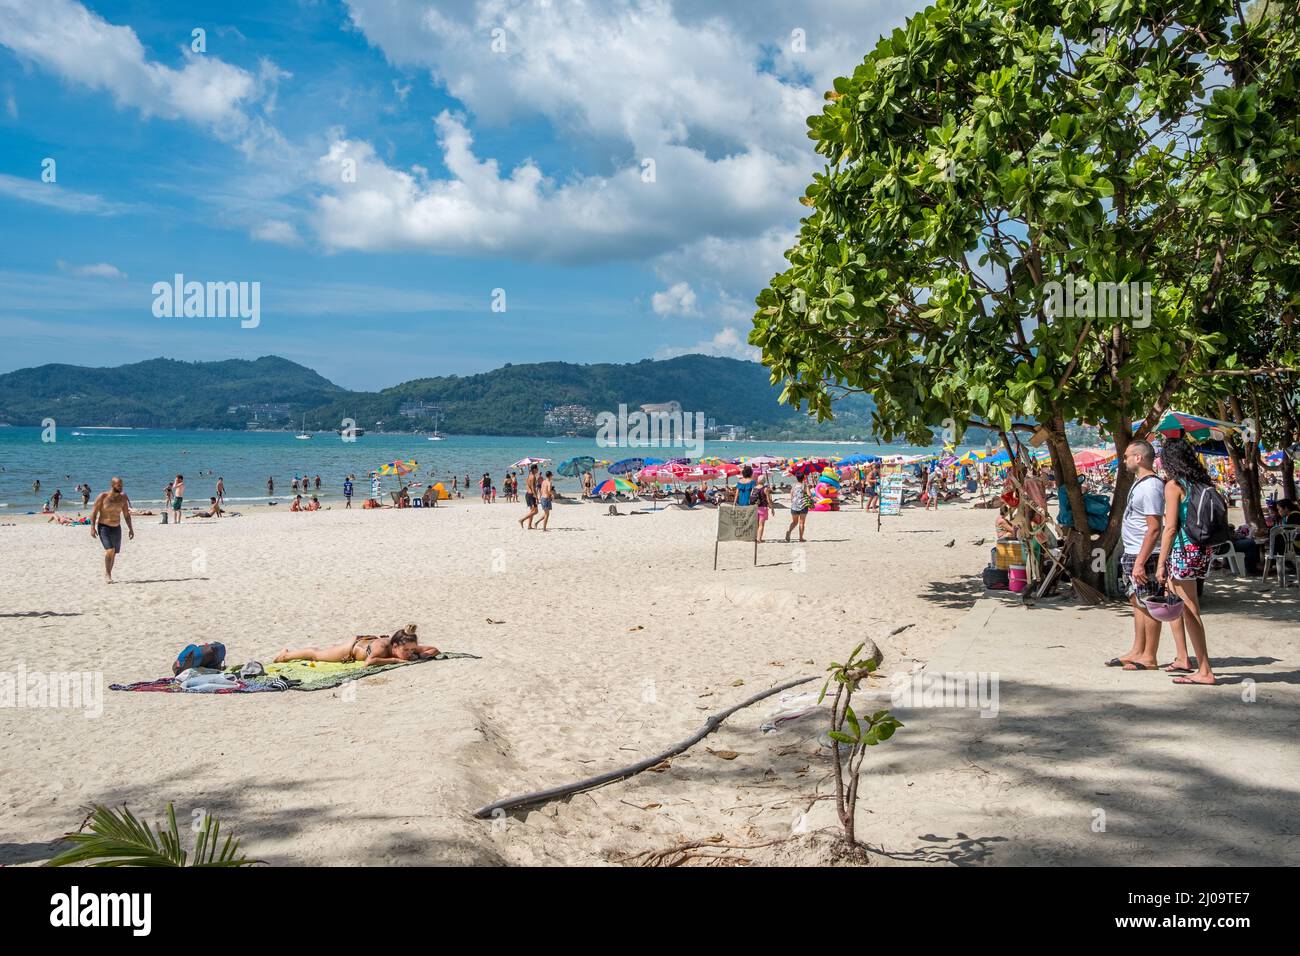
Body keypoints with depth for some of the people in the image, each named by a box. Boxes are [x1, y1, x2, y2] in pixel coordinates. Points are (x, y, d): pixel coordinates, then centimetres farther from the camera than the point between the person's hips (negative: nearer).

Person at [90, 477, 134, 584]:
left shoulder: (123, 498, 2)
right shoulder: (103, 496, -10)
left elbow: (126, 515, 10)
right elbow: (94, 512, -7)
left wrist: (130, 529, 7)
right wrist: (92, 527, -13)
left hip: (116, 528, 5)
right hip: (104, 527, -4)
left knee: (113, 553, 8)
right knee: (110, 550, -19)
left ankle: (108, 574, 23)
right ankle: (107, 575, -6)